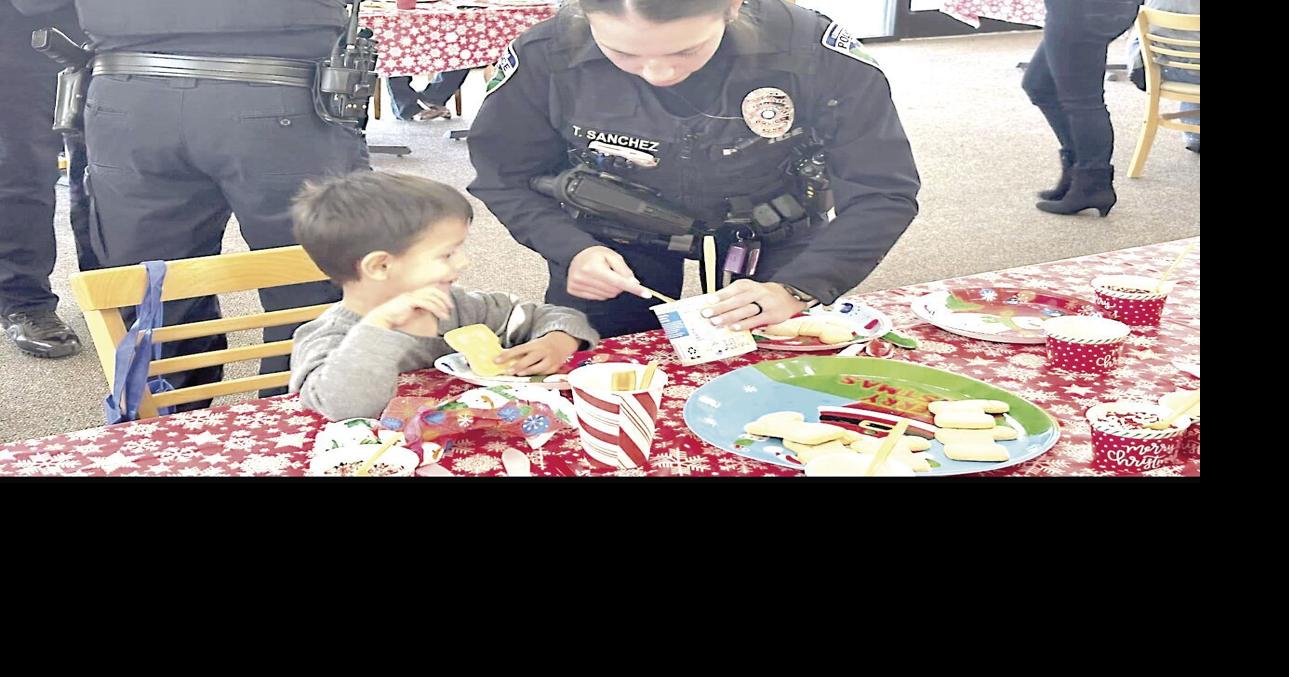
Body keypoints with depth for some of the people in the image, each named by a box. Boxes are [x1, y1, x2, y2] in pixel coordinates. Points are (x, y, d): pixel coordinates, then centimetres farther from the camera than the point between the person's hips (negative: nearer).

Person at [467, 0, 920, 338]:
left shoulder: (813, 50, -31)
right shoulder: (544, 58, -28)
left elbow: (882, 191, -23)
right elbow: (505, 180, -12)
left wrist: (796, 290, -37)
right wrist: (572, 251, -30)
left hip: (771, 236, 0)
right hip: (616, 235, 0)